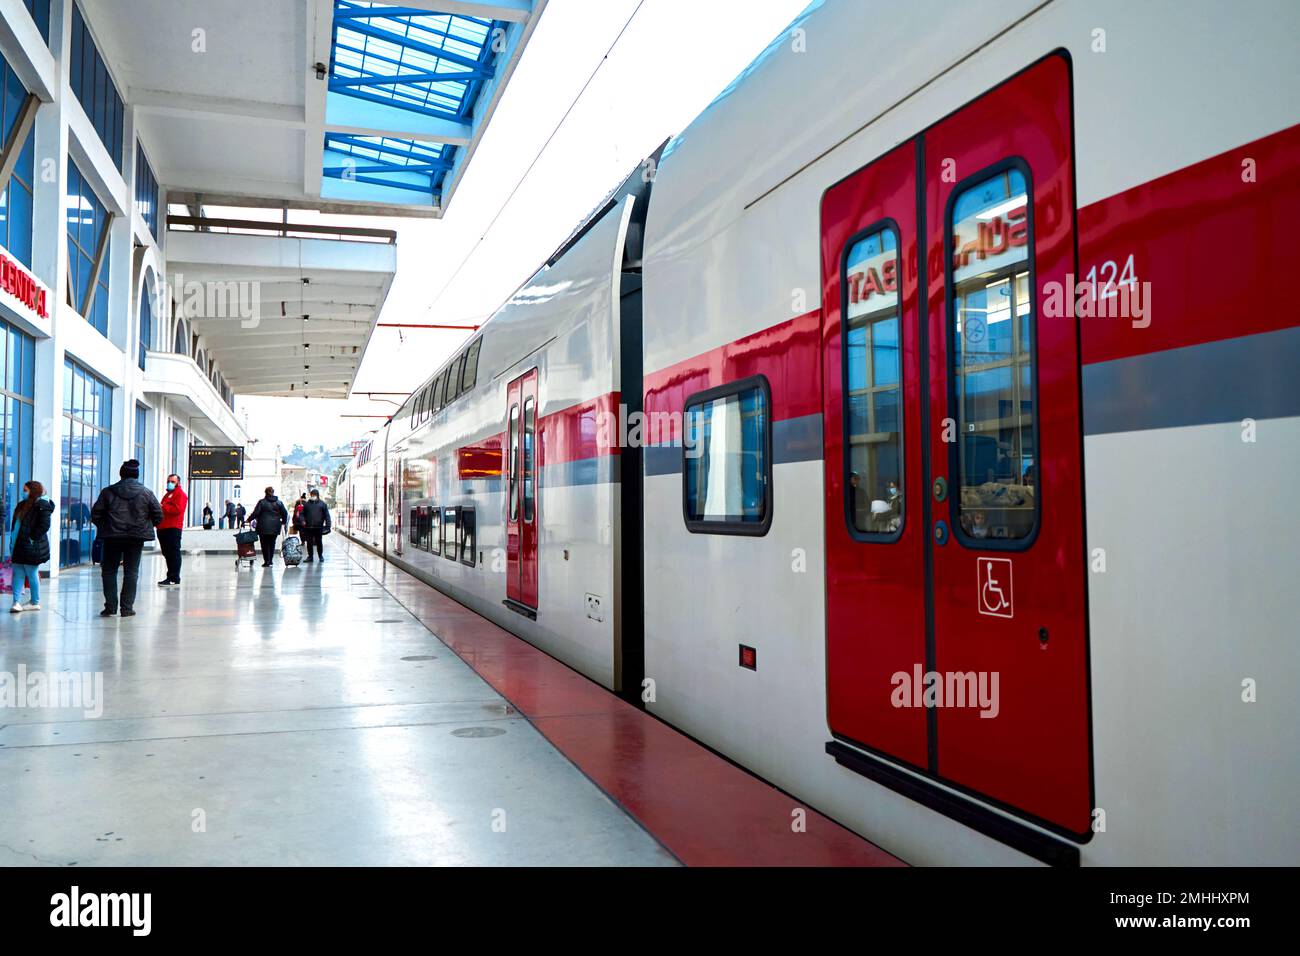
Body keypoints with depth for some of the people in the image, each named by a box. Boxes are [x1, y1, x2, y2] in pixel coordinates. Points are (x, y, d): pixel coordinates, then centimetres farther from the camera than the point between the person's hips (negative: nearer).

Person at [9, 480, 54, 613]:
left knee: (31, 574, 1)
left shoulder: (42, 505, -11)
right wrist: (13, 542, 12)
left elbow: (44, 525, -19)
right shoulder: (23, 504, 15)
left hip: (32, 548, -8)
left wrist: (32, 538, -20)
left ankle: (35, 602, 12)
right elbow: (16, 523, 19)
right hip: (19, 546, 8)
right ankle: (17, 602, 6)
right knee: (17, 574, 5)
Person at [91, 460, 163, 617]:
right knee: (131, 572, 5)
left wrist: (103, 527, 17)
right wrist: (147, 527, 16)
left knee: (109, 571, 11)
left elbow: (95, 514, 1)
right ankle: (127, 607, 3)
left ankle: (110, 606, 6)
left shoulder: (108, 492, 1)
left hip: (112, 536, 0)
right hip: (136, 537, 0)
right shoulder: (146, 493, 1)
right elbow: (158, 515, 1)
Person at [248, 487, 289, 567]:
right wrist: (283, 522, 22)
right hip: (275, 527, 3)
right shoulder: (279, 502, 6)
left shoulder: (262, 502, -5)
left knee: (265, 544, 1)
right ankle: (270, 560, 10)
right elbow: (285, 514, 8)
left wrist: (249, 519, 4)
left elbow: (255, 513, -9)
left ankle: (266, 561, -1)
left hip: (264, 527, -3)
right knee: (272, 543, 10)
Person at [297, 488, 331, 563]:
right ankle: (310, 556, 13)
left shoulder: (322, 504, 6)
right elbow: (302, 514, 12)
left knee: (318, 542, 4)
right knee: (309, 543, 5)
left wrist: (327, 525, -4)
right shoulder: (307, 504, 10)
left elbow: (327, 515, 4)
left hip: (318, 527, -2)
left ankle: (320, 556, 16)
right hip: (308, 527, 2)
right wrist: (302, 520, -8)